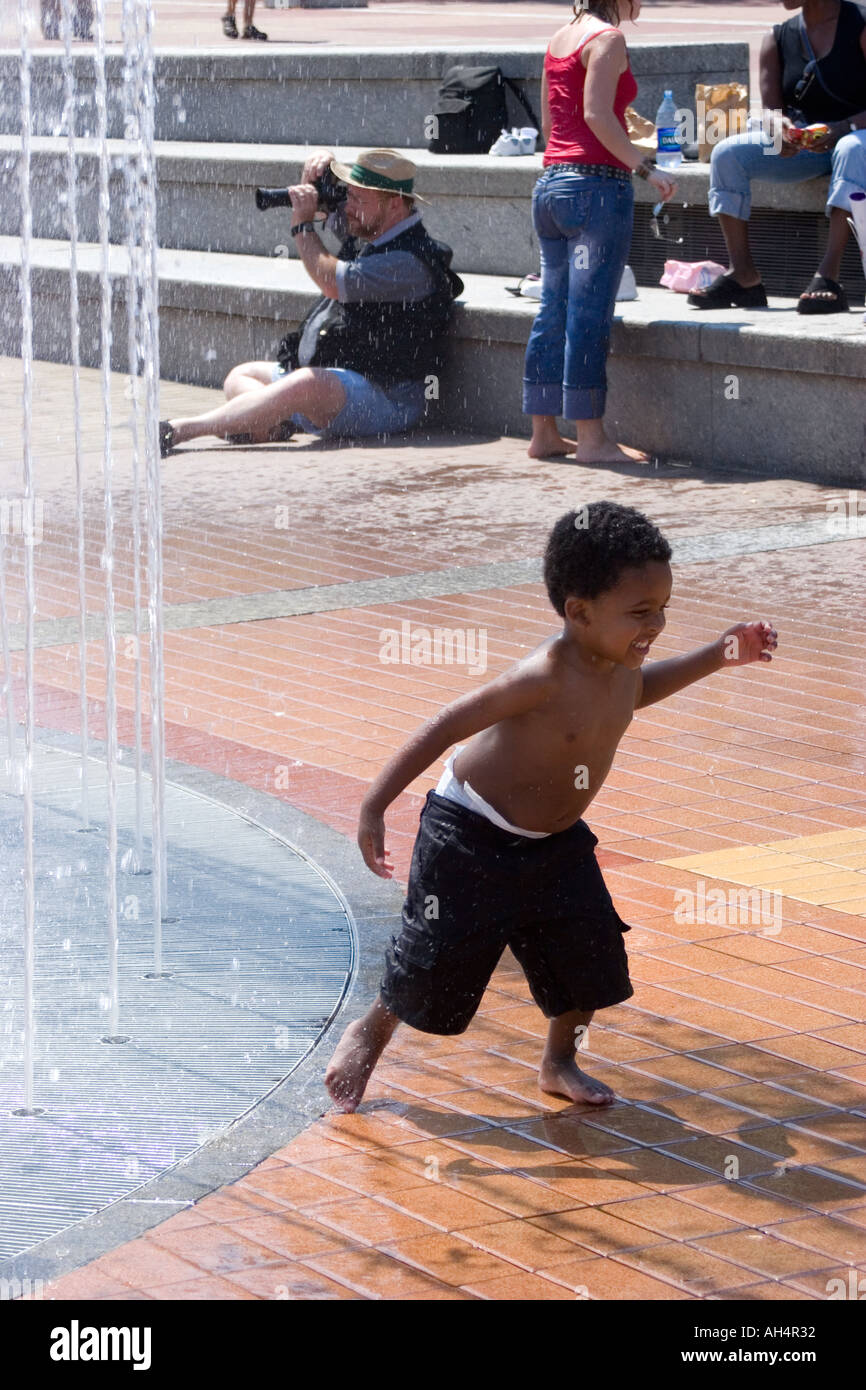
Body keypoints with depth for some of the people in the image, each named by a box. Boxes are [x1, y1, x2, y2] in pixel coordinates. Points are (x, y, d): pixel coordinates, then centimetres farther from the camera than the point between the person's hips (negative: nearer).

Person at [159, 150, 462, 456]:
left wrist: (303, 224, -11)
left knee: (306, 384, -37)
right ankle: (274, 425, -26)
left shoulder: (412, 261, -16)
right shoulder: (369, 232, 14)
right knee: (242, 376, 11)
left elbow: (333, 282, -23)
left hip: (386, 399, -11)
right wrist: (321, 160, 6)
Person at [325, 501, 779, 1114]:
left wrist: (716, 656, 11)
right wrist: (376, 806, -26)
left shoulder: (620, 661, -8)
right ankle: (372, 1032, 32)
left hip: (557, 841, 7)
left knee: (591, 955, 4)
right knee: (437, 958, 3)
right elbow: (446, 727, -27)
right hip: (473, 835, -7)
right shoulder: (546, 677, -33)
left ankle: (560, 1063, 27)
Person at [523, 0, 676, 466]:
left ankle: (544, 432, 13)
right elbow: (597, 115, -18)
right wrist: (645, 168, -17)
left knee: (553, 312, 10)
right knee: (589, 315, -6)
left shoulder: (559, 38, 16)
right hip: (597, 186, -8)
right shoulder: (608, 38, -8)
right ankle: (591, 438, -5)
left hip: (550, 183, 8)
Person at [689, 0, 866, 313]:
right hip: (800, 144, 5)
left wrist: (840, 129, -34)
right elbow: (771, 108, 0)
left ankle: (828, 275, -46)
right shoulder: (777, 39, 7)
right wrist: (780, 126, -24)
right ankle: (742, 273, -21)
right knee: (726, 153, -16)